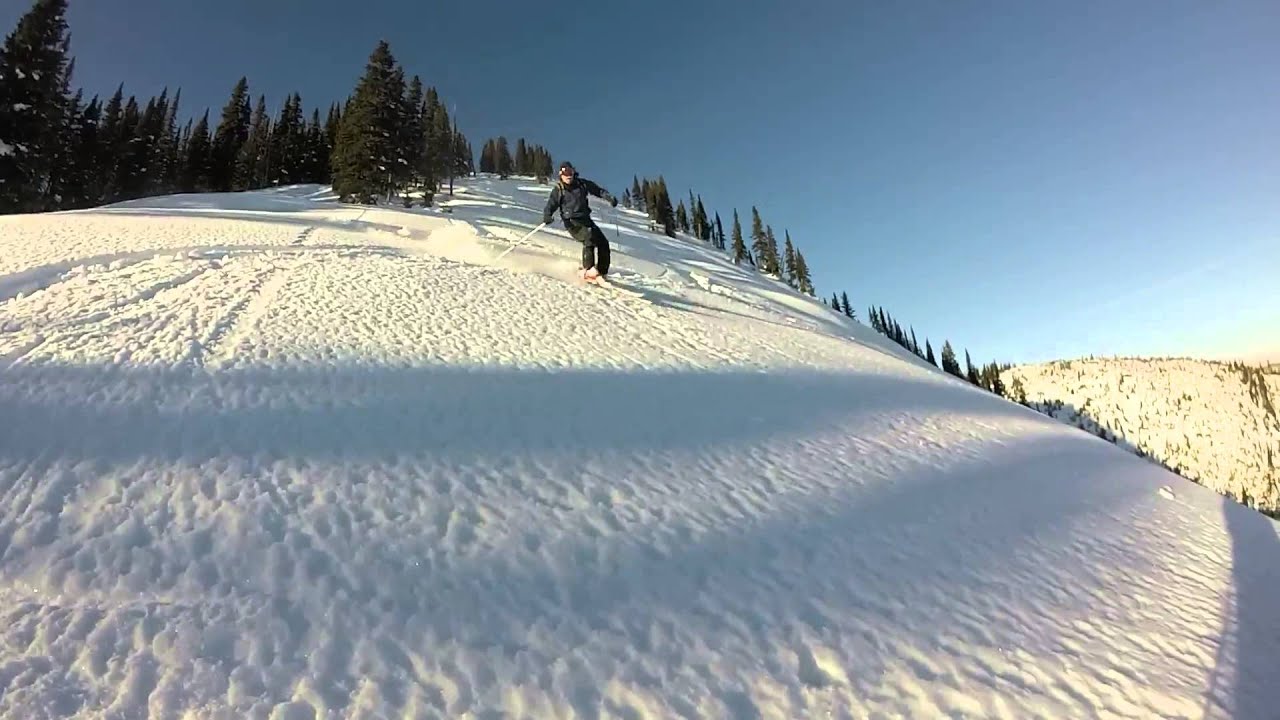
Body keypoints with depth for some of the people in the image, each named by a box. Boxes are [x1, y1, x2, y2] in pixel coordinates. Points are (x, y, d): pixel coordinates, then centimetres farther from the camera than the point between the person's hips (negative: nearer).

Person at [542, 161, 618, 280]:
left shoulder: (582, 183, 8)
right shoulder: (558, 189, 1)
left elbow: (597, 190, 12)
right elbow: (551, 205, -1)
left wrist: (609, 197, -4)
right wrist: (547, 216, -21)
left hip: (585, 218, 5)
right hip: (572, 221, -5)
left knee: (603, 242, -5)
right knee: (589, 238, -30)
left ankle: (602, 272, 6)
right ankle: (587, 270, -25)